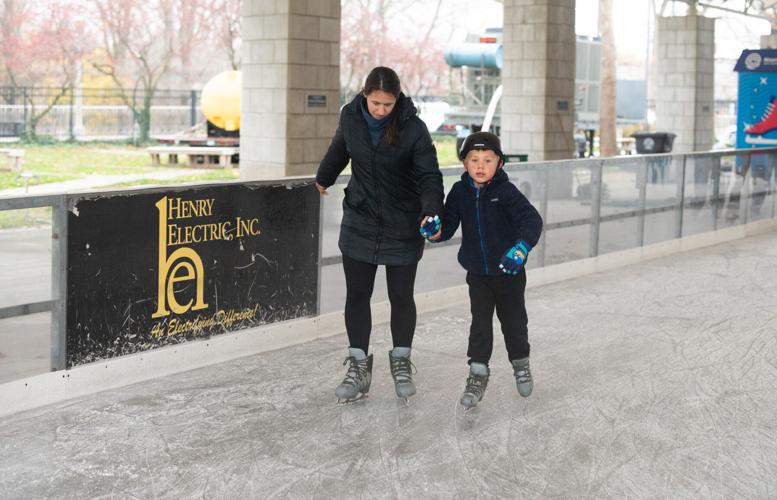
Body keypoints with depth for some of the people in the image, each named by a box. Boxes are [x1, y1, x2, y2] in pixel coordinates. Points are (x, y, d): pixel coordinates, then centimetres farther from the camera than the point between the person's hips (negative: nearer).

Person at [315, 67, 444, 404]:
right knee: (357, 294, 6)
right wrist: (323, 179, 32)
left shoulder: (413, 129, -17)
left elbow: (430, 176, -20)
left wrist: (432, 212, -38)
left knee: (401, 296, 7)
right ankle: (358, 367, 16)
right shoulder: (351, 117, -5)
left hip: (402, 227, -3)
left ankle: (401, 363, 25)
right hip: (359, 223, 3)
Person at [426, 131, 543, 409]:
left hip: (509, 272, -2)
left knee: (513, 321, 13)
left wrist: (522, 246, -45)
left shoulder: (505, 192, -19)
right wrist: (436, 232, -27)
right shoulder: (460, 192, -5)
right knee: (480, 323, 1)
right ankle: (478, 375, 10)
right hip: (477, 273, 2)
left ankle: (521, 364, 37)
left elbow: (532, 219, -29)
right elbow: (448, 224, -3)